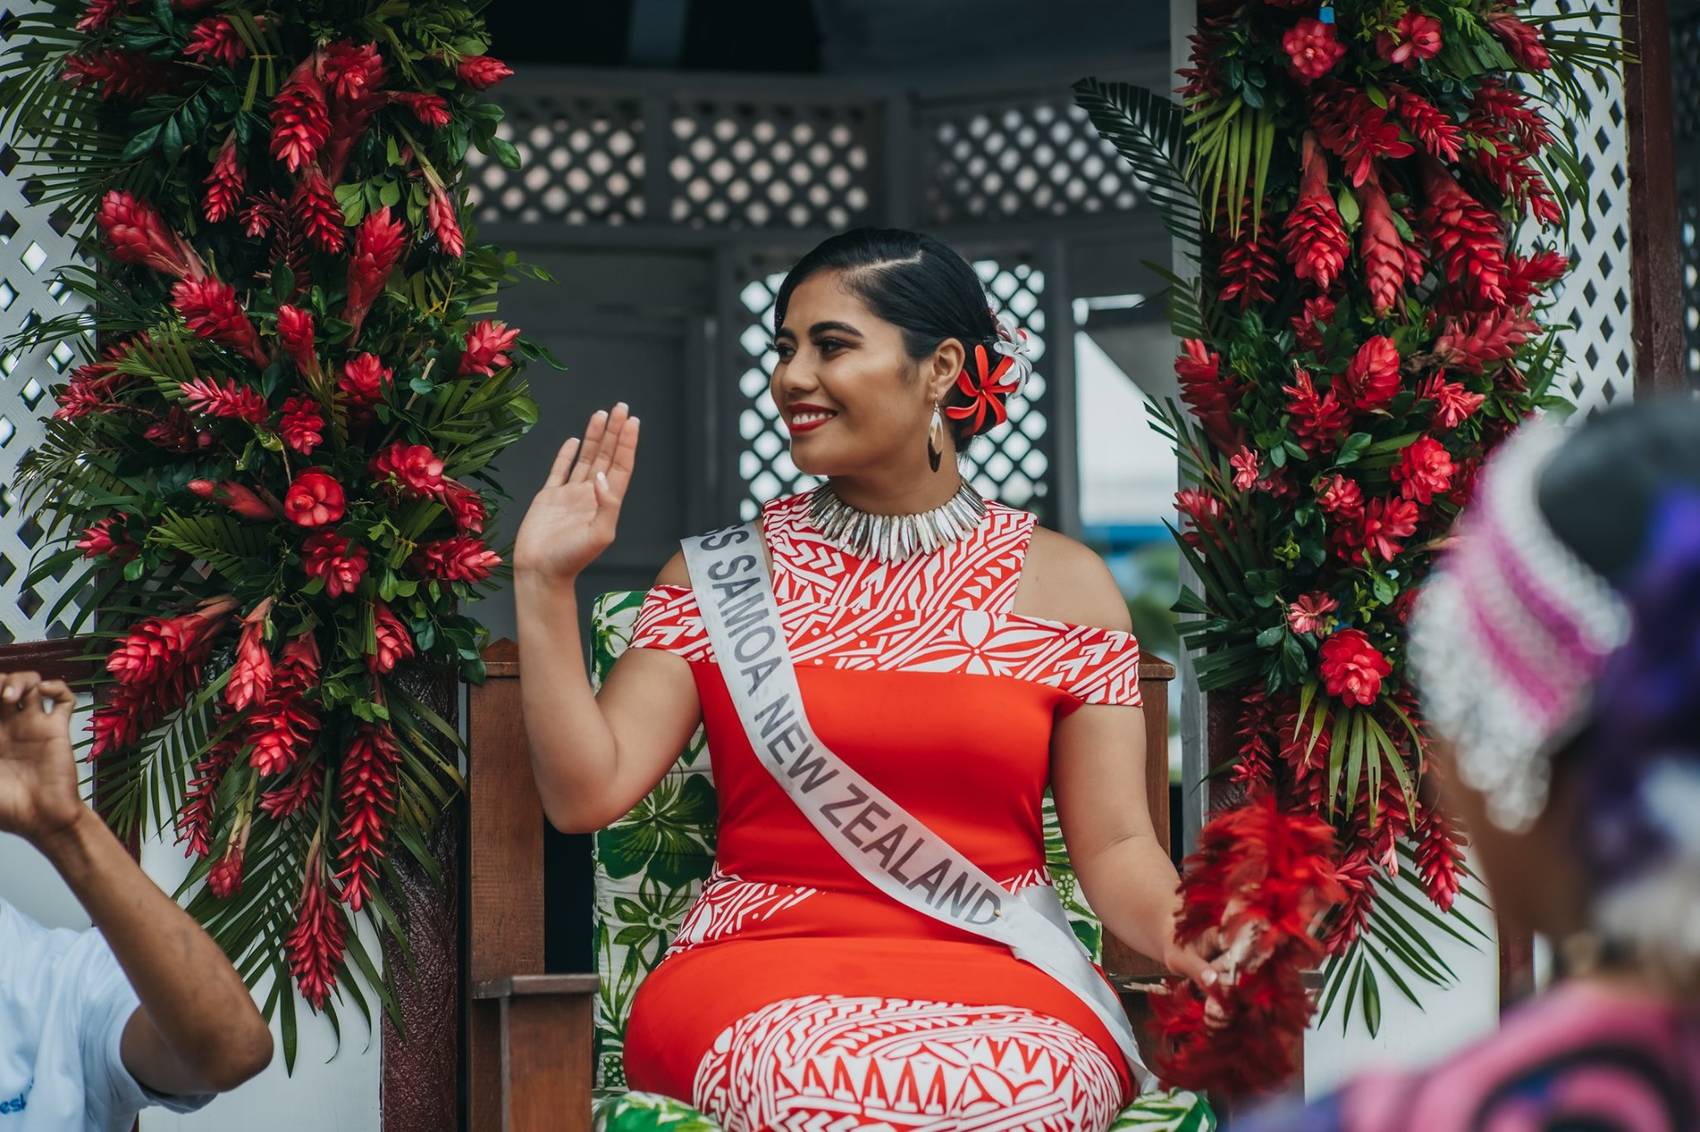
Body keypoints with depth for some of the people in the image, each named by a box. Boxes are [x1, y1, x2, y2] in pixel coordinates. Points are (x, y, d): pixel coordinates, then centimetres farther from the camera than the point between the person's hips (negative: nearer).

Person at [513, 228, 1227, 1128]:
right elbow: (587, 792, 3)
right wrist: (544, 585, -3)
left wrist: (1190, 938, -14)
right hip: (765, 966, 0)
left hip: (1000, 972, 0)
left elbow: (1114, 845, 7)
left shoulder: (1062, 584, 10)